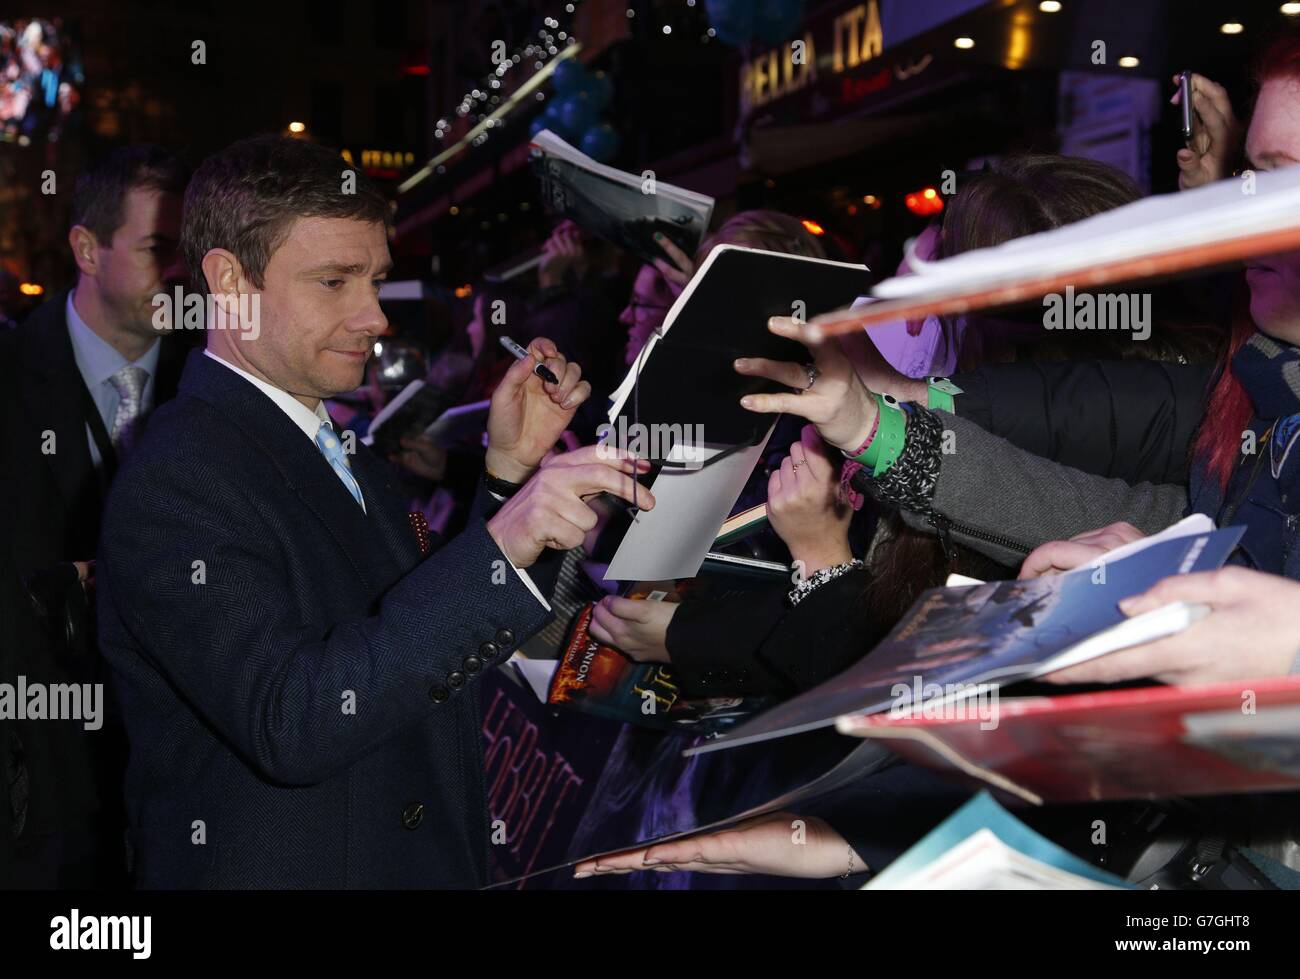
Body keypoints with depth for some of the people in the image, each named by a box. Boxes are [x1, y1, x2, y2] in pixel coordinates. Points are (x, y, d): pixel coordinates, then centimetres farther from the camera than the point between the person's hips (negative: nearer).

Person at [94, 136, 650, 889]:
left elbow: (444, 644, 7)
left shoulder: (339, 447, 8)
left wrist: (511, 469, -2)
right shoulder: (177, 482, -20)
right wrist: (499, 546, -37)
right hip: (276, 867, -8)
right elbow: (288, 722, -31)